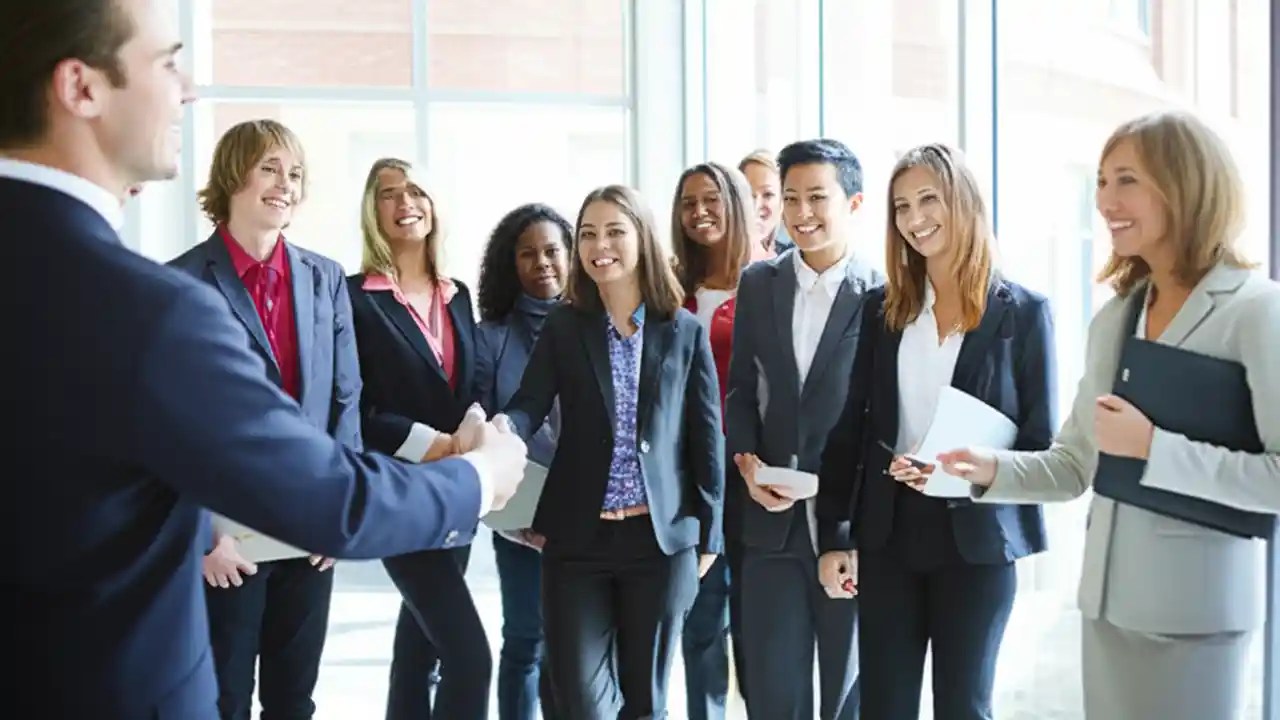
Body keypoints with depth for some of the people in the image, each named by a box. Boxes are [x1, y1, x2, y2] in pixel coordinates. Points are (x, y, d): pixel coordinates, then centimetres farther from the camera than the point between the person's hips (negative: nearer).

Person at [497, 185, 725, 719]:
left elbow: (706, 437, 3)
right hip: (577, 539, 0)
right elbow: (528, 406, -8)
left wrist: (708, 534, 3)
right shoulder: (562, 329, 3)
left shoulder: (686, 332, 2)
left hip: (662, 538, 0)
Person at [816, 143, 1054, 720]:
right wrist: (833, 535, 0)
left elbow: (1040, 443, -3)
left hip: (977, 539, -2)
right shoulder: (881, 307, 5)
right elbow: (850, 426, 4)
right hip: (889, 533, 3)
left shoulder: (1024, 311, -3)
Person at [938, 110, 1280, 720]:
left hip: (1196, 608, -6)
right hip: (1107, 598, 6)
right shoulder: (1112, 317, 10)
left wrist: (1154, 447, -20)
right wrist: (994, 469, -7)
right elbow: (1076, 463, 10)